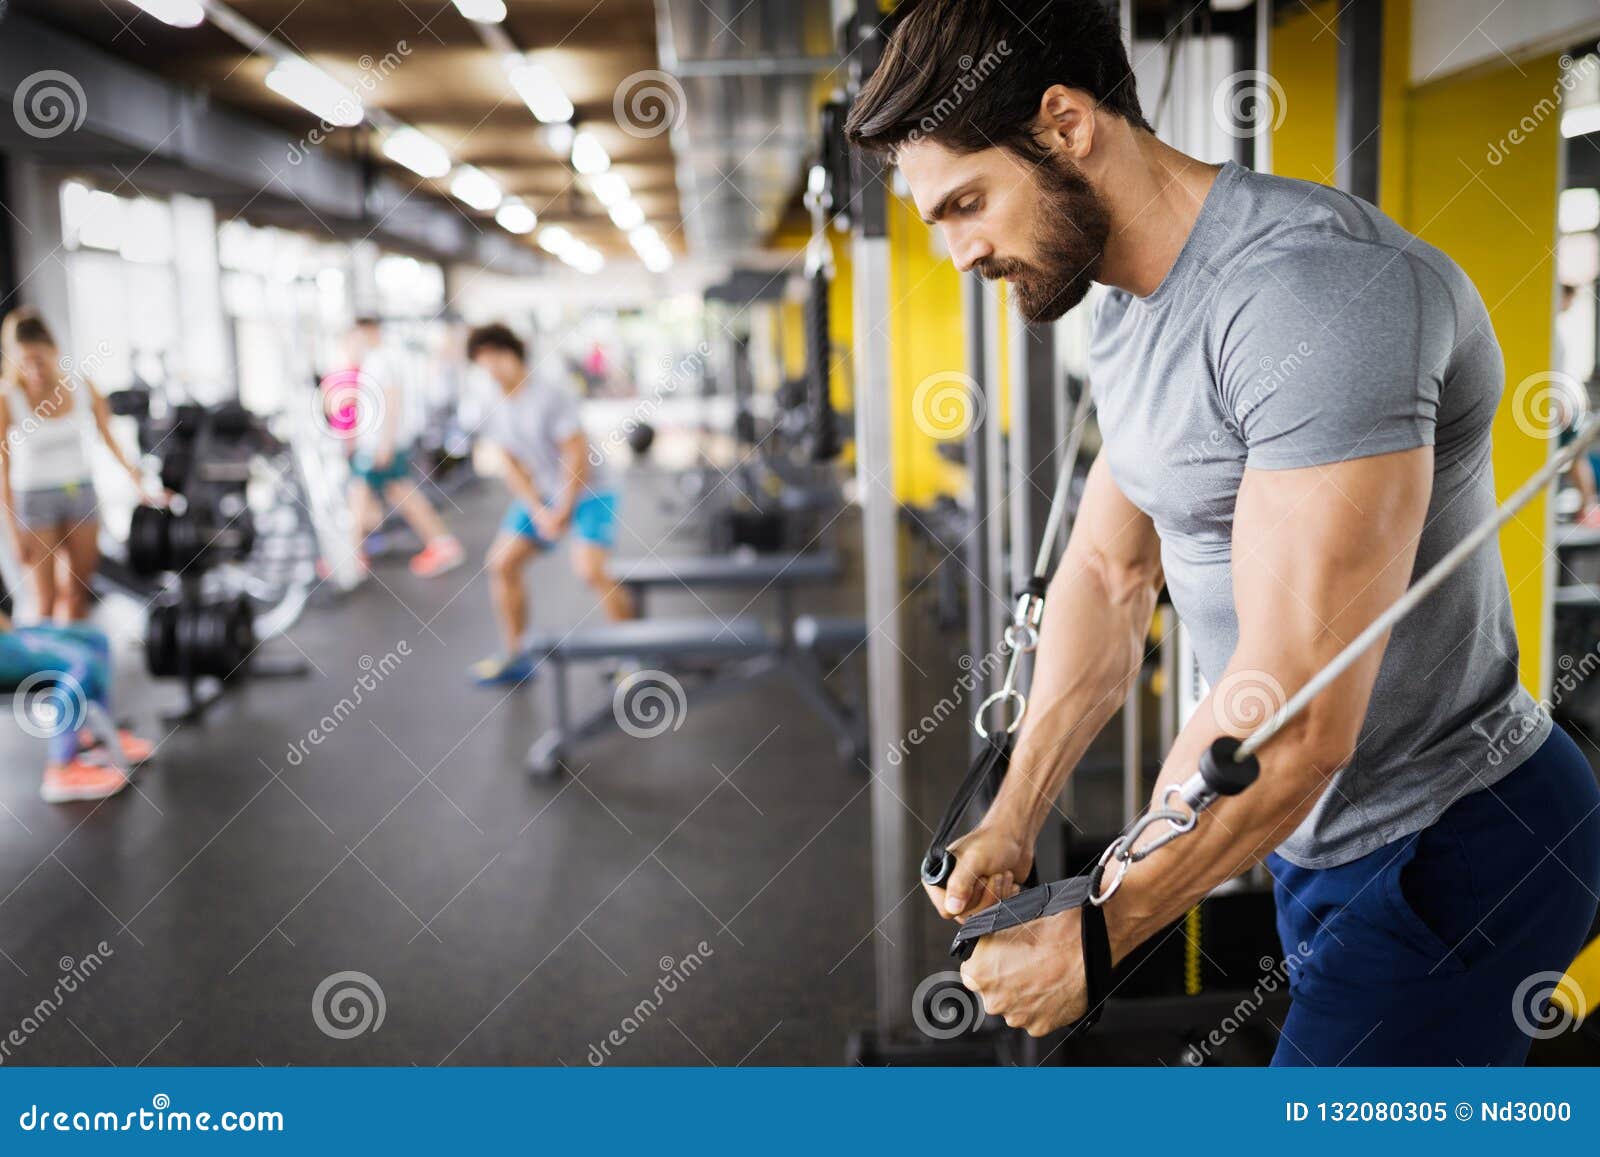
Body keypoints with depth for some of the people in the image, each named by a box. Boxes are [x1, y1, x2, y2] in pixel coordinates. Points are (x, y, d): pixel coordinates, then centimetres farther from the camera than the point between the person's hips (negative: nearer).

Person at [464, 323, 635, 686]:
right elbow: (513, 468, 5)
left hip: (587, 493, -7)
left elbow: (576, 458, -20)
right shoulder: (497, 412, 2)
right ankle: (514, 657, 15)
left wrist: (564, 513, -17)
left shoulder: (551, 397, -20)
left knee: (590, 570, -25)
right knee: (501, 563, 2)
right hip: (540, 496, 8)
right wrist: (539, 512, -8)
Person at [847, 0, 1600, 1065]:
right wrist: (1014, 818, 4)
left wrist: (1091, 938, -20)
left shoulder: (1318, 292, -28)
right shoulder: (1131, 309, 4)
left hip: (1449, 855, -9)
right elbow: (1111, 571, 11)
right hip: (1317, 838, 9)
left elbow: (1294, 722, -31)